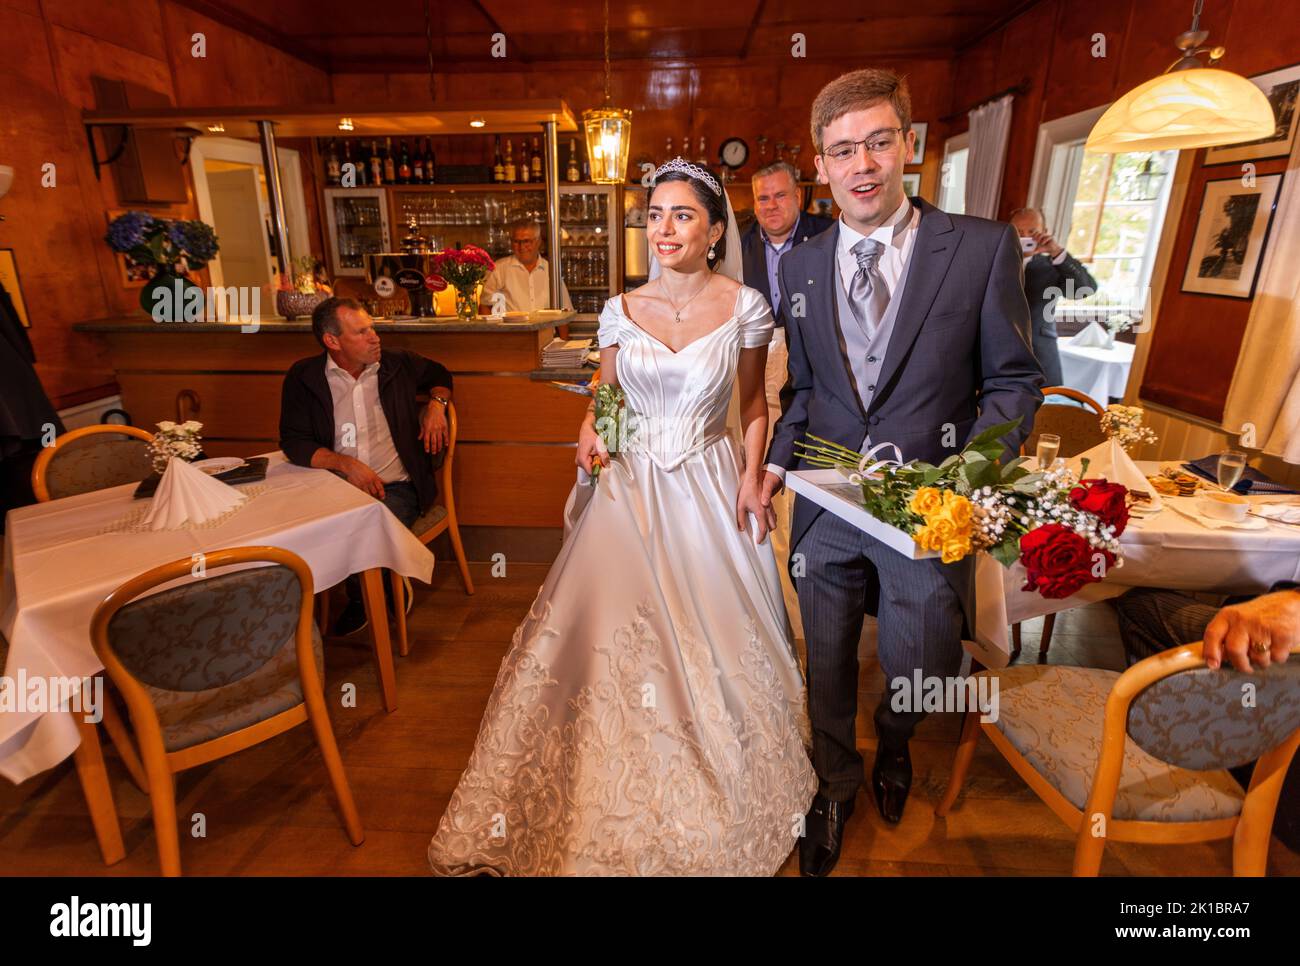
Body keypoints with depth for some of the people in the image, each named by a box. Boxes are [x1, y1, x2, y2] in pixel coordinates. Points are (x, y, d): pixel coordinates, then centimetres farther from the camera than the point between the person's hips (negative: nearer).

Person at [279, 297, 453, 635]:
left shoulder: (398, 363, 6)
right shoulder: (303, 376, 2)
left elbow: (440, 374, 27)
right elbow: (293, 442, -3)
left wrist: (437, 404, 5)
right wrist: (345, 463, -19)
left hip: (396, 486, -1)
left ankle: (363, 602, 4)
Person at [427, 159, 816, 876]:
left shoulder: (744, 306, -3)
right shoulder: (621, 310, 2)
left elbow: (753, 404, 5)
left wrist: (751, 477, -7)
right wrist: (591, 434, -9)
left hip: (709, 489, -1)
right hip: (631, 488, 2)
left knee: (713, 645, 6)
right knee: (614, 638, 2)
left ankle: (715, 805, 33)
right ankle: (619, 810, 26)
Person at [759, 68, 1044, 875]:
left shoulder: (984, 248, -6)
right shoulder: (801, 264, 5)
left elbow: (1014, 381, -3)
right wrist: (780, 460, -3)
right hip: (826, 506, 3)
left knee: (921, 671, 12)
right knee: (829, 667, 17)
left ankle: (894, 742, 52)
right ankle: (836, 788, 46)